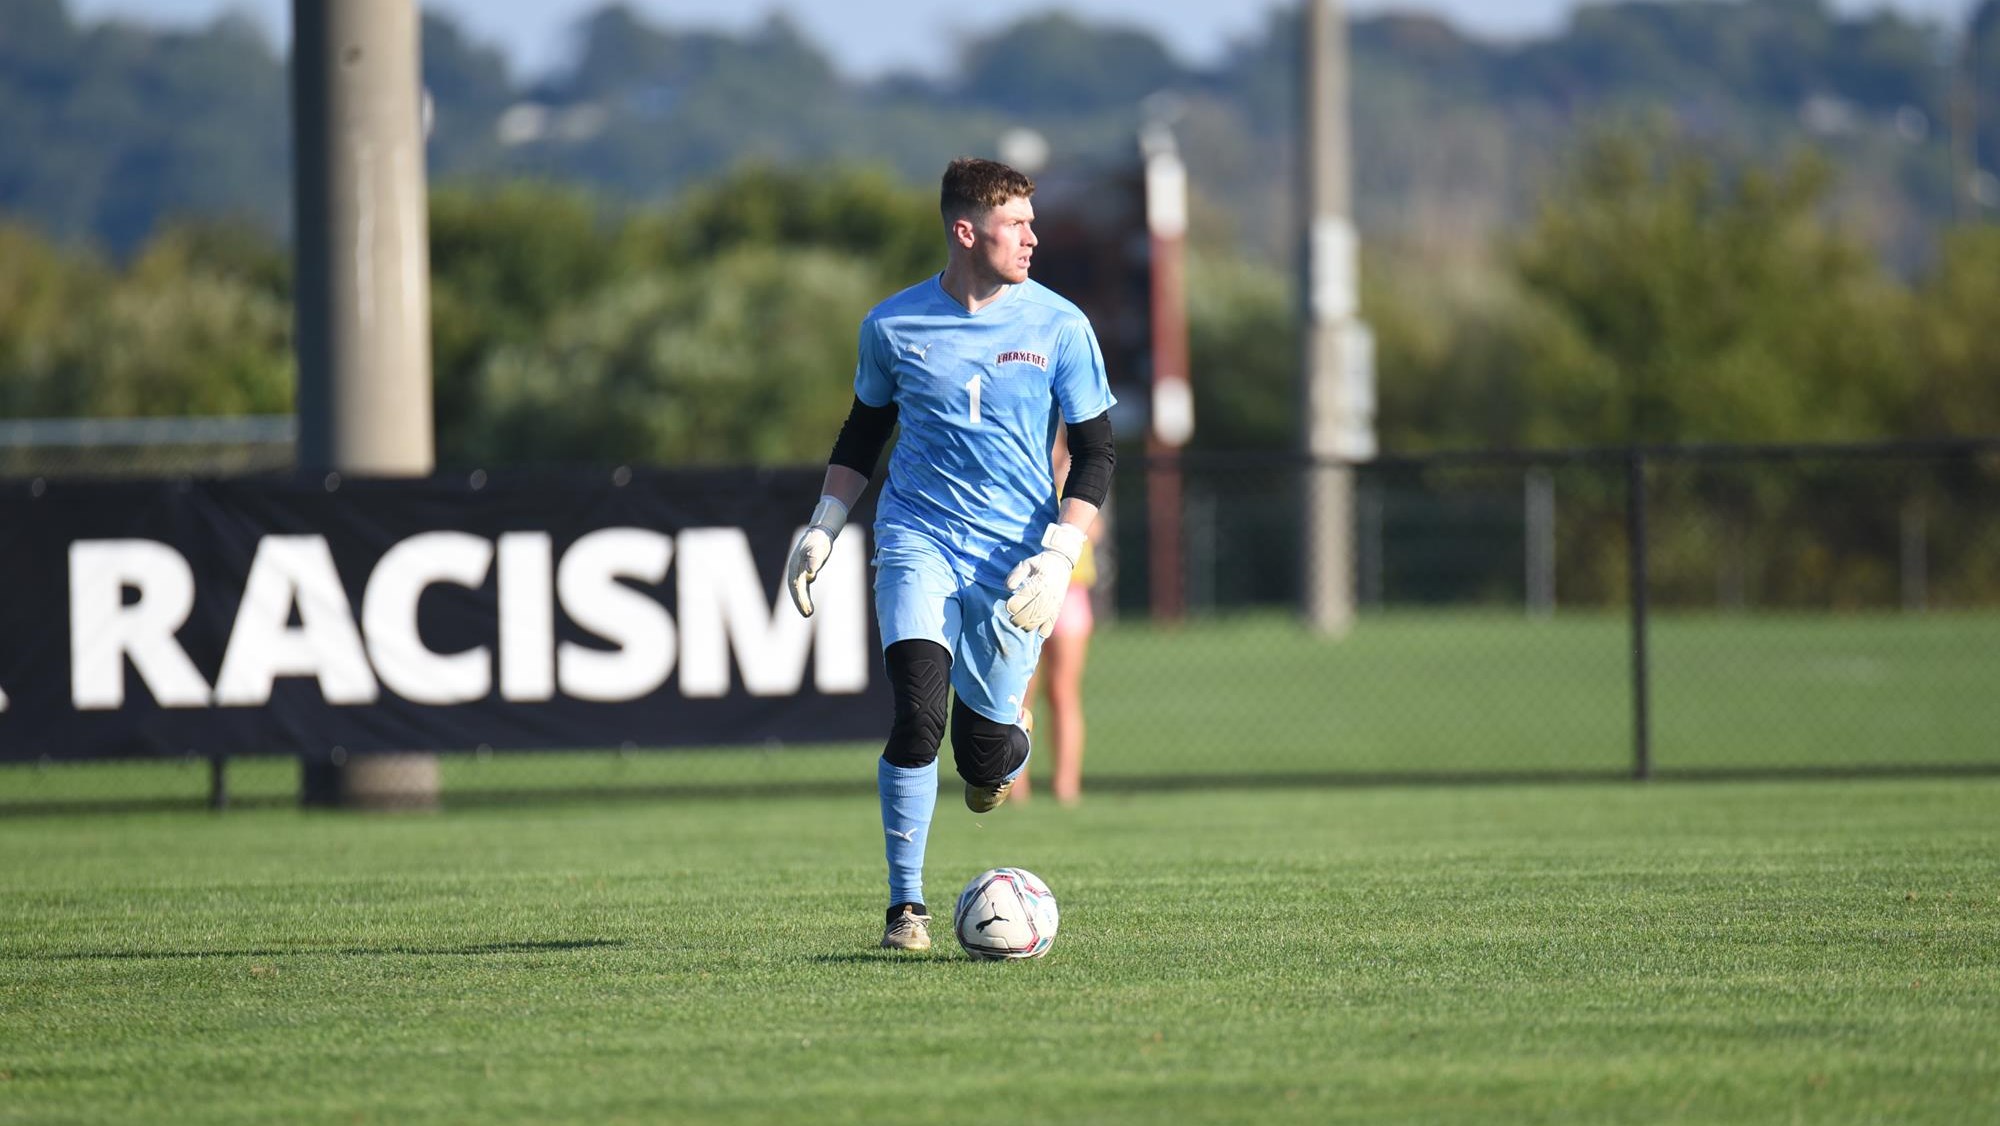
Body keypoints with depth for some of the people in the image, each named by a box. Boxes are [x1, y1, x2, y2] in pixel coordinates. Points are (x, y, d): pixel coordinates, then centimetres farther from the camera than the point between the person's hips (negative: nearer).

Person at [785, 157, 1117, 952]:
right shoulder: (893, 325, 1)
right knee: (918, 714, -21)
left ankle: (1003, 747, 40)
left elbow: (1095, 452, 1)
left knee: (985, 756, 0)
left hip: (1014, 557, 0)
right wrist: (823, 528, 9)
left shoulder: (1059, 327, -3)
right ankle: (905, 905, -10)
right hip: (918, 537, 0)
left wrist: (1060, 557, -10)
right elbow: (864, 434, 18)